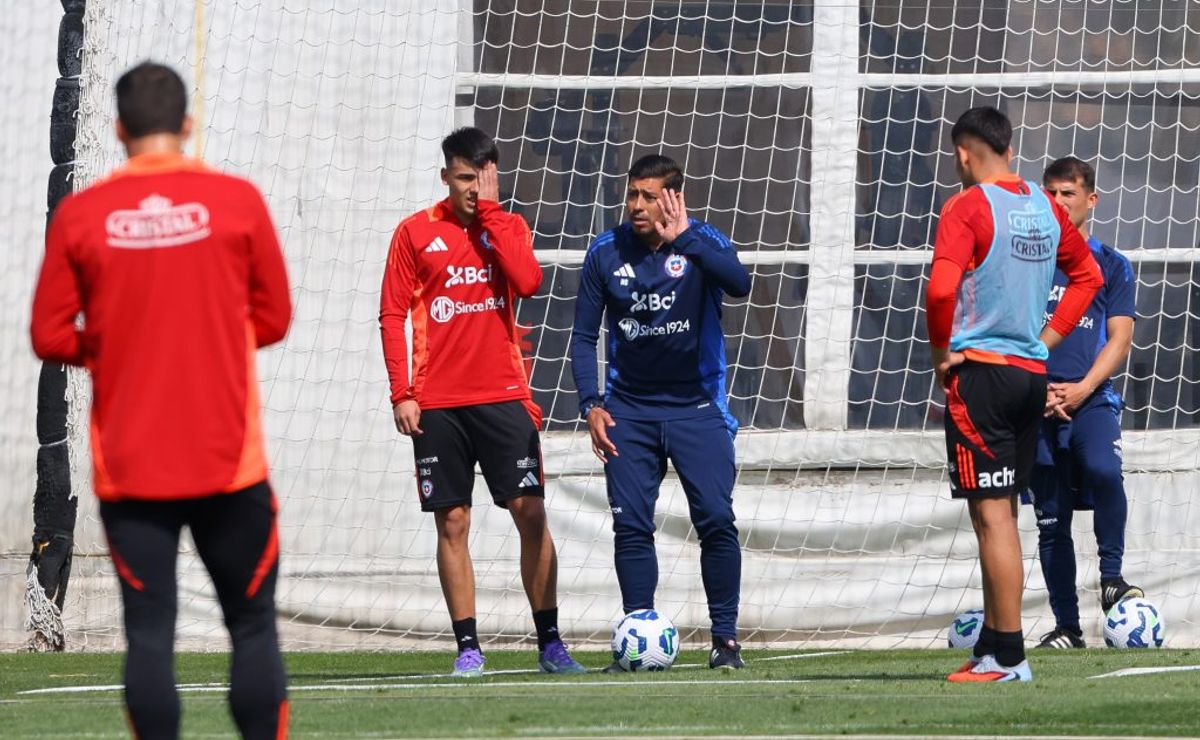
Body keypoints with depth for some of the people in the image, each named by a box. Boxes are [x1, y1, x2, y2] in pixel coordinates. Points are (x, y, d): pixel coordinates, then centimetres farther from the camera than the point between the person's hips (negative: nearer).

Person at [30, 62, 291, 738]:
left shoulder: (80, 215, -2)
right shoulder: (236, 200, -3)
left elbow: (51, 337, 1)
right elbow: (274, 319, 4)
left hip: (128, 470, 1)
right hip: (227, 459, -1)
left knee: (149, 636, 1)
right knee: (253, 626, 8)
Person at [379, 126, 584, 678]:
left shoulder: (509, 227, 7)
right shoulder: (416, 233, 3)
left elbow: (528, 282, -13)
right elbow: (392, 315, 3)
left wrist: (490, 212, -10)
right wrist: (401, 394, -5)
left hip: (503, 397, 1)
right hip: (437, 403, -1)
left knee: (530, 513, -5)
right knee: (452, 523, 0)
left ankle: (549, 643, 0)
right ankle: (468, 647, 5)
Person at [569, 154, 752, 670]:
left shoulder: (702, 243, -7)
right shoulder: (606, 253, -1)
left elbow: (739, 284, -29)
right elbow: (585, 334, 5)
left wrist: (681, 239, -32)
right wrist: (590, 405, -4)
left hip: (697, 408, -2)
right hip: (629, 410, 2)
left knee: (717, 521, -9)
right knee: (630, 526, -3)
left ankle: (725, 639, -2)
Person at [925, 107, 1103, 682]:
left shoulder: (968, 207, -12)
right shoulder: (1044, 207, 10)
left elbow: (942, 289, -23)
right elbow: (1087, 275, 20)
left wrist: (942, 352, -8)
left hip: (982, 371, -7)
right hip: (1032, 374, 7)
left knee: (991, 513, -6)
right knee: (1001, 511, 15)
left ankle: (1008, 656, -7)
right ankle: (994, 646, 20)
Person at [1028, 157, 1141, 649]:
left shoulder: (1111, 265, 9)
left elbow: (1120, 337, 3)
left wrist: (1082, 388, -12)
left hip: (1092, 398, -2)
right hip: (1037, 402, 2)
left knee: (1103, 469, -32)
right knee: (1050, 518, 2)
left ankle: (1111, 577, -19)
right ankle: (1066, 626, 9)